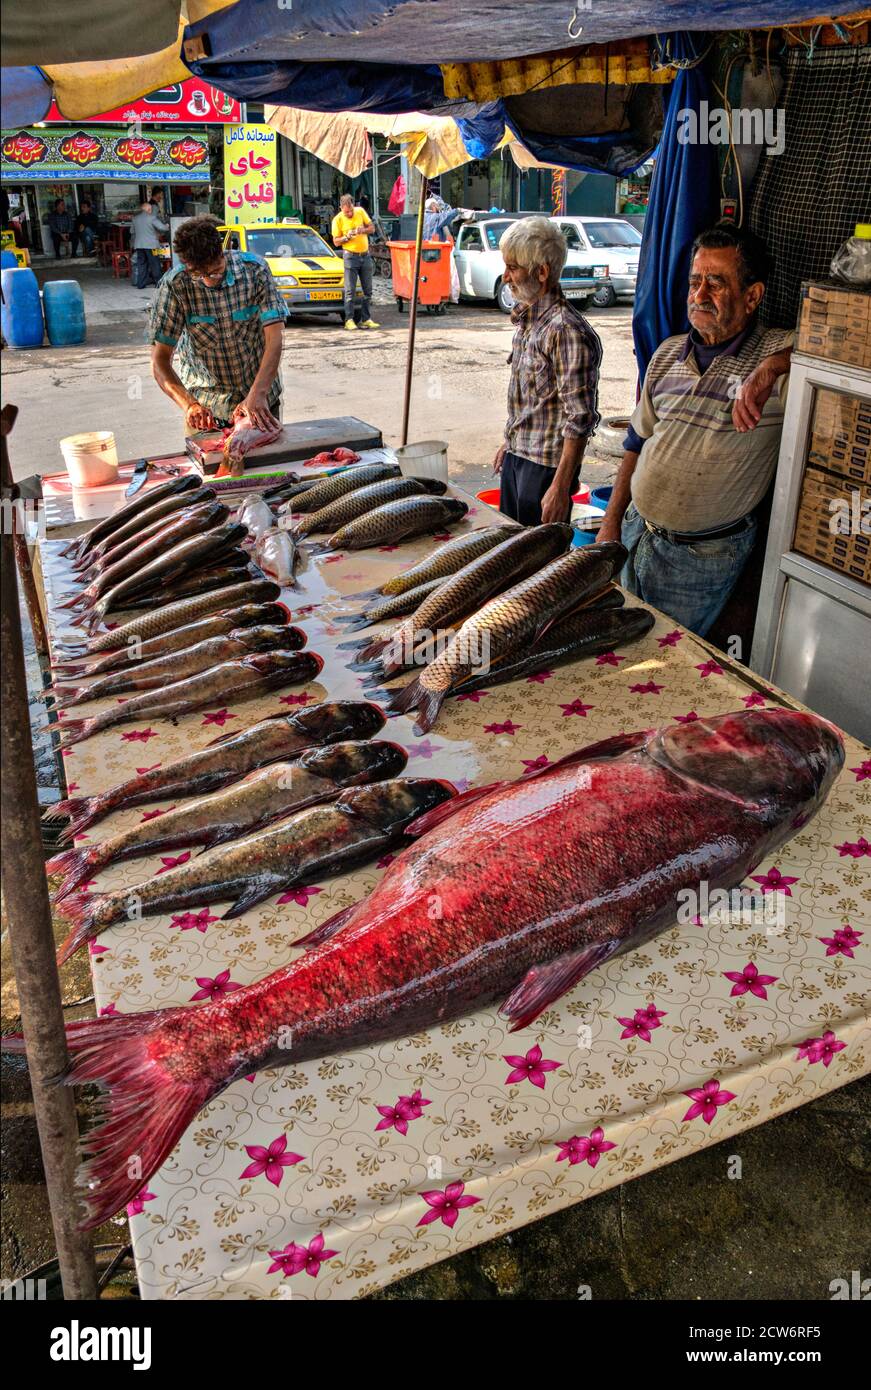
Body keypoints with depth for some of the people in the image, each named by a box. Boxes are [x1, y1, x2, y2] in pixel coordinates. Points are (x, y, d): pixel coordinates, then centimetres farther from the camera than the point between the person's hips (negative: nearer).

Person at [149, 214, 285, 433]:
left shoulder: (254, 269, -17)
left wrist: (258, 394, -38)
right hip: (207, 403, -1)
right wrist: (189, 405, -37)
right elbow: (160, 360, -19)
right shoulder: (174, 285, -19)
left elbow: (274, 336, -23)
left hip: (261, 398, 1)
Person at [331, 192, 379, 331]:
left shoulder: (360, 212, 2)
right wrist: (347, 237, -21)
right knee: (350, 291, -7)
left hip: (365, 255, 4)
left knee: (367, 290, 5)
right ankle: (349, 320, -5)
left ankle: (365, 319, 12)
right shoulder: (338, 219, -6)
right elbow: (336, 242, -4)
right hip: (351, 256, -4)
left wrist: (363, 230, -13)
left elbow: (372, 229, 8)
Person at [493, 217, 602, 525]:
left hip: (547, 465, -9)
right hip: (517, 455, 9)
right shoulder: (526, 318, 8)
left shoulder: (566, 330, -21)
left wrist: (560, 487, -25)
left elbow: (580, 419, -23)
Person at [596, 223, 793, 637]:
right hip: (635, 532, 6)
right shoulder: (668, 353, 6)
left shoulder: (779, 355, -12)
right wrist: (612, 521, 9)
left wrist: (771, 368, -34)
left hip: (703, 557, -5)